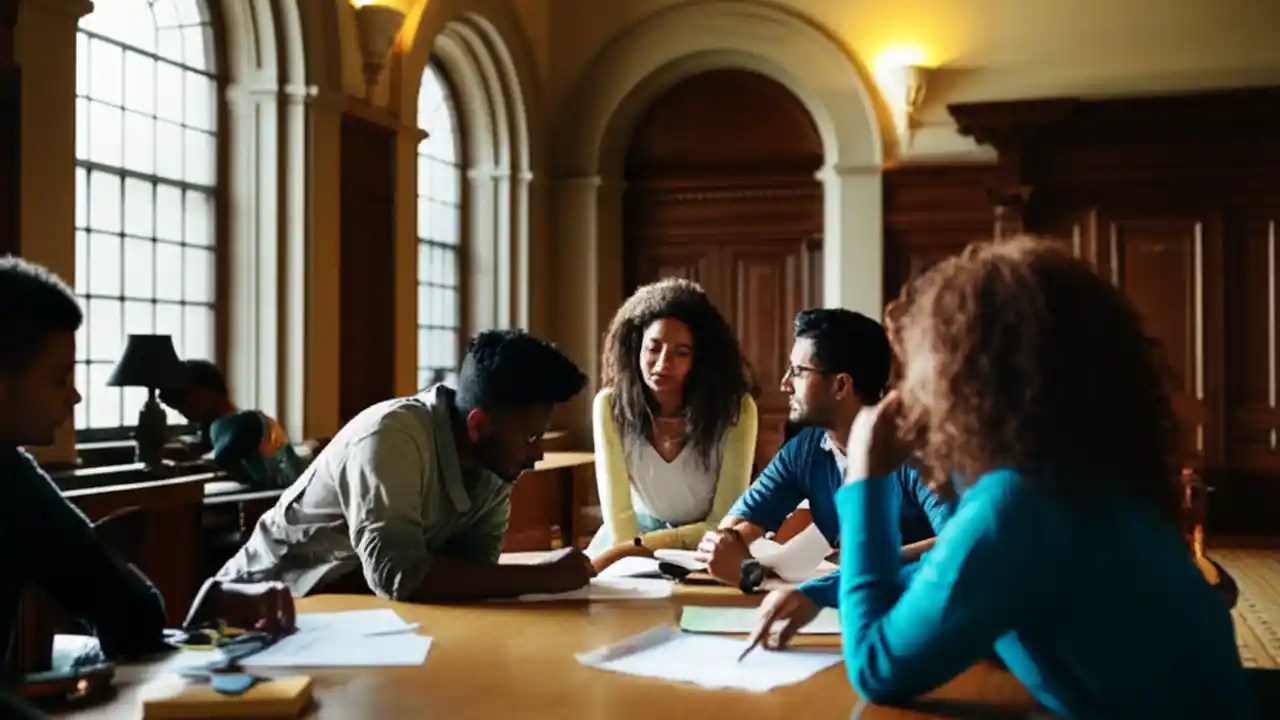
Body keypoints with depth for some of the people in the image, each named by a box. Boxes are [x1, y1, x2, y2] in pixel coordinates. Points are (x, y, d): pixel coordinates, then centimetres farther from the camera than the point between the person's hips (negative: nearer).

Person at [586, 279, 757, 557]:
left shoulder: (735, 409, -20)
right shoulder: (610, 404, -17)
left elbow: (725, 523, -16)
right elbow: (618, 514, -16)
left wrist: (638, 545, -23)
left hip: (704, 541, -1)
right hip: (637, 529, 2)